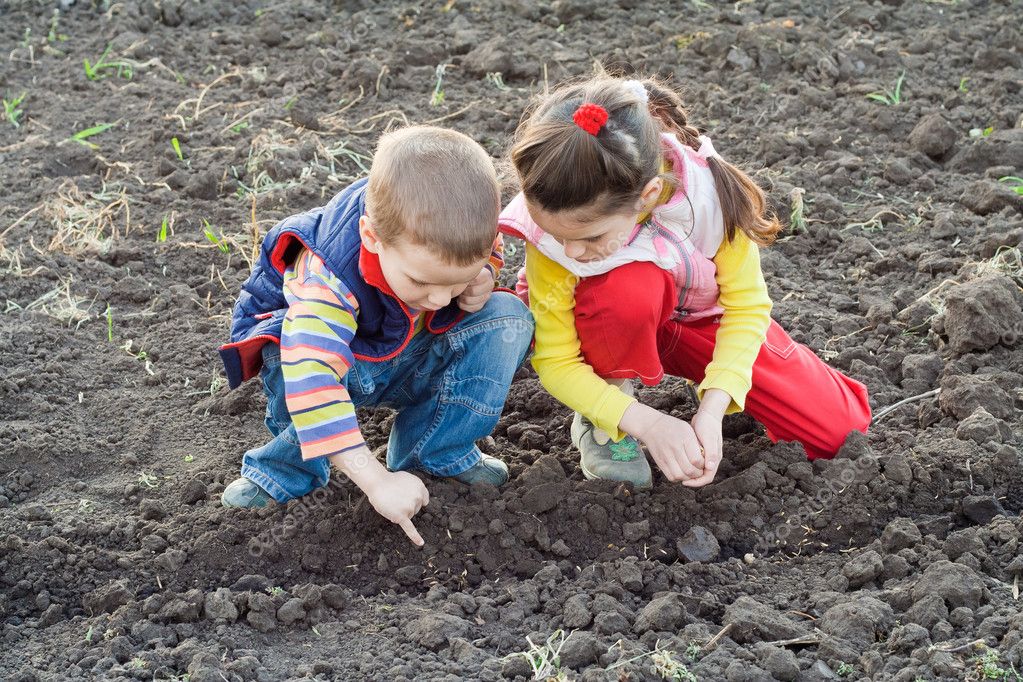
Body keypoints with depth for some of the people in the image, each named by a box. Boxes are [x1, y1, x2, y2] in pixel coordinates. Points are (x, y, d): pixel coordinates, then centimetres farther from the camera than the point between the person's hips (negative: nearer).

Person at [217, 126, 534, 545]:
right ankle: (284, 471, -10)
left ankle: (436, 453, -10)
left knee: (509, 319, -17)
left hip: (410, 361, 5)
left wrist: (482, 280, -24)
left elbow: (485, 254, 1)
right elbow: (311, 382, -50)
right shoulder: (327, 277, -42)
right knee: (294, 369, -40)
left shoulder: (463, 228, -26)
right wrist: (376, 481, -50)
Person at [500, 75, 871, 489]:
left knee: (839, 426, -10)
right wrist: (646, 423, -37)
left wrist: (712, 410, -31)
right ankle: (602, 417, -11)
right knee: (628, 284, -40)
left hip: (700, 316, 2)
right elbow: (556, 361, -24)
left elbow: (747, 304, -20)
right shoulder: (554, 228, -34)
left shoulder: (709, 191, -34)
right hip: (617, 328, -1)